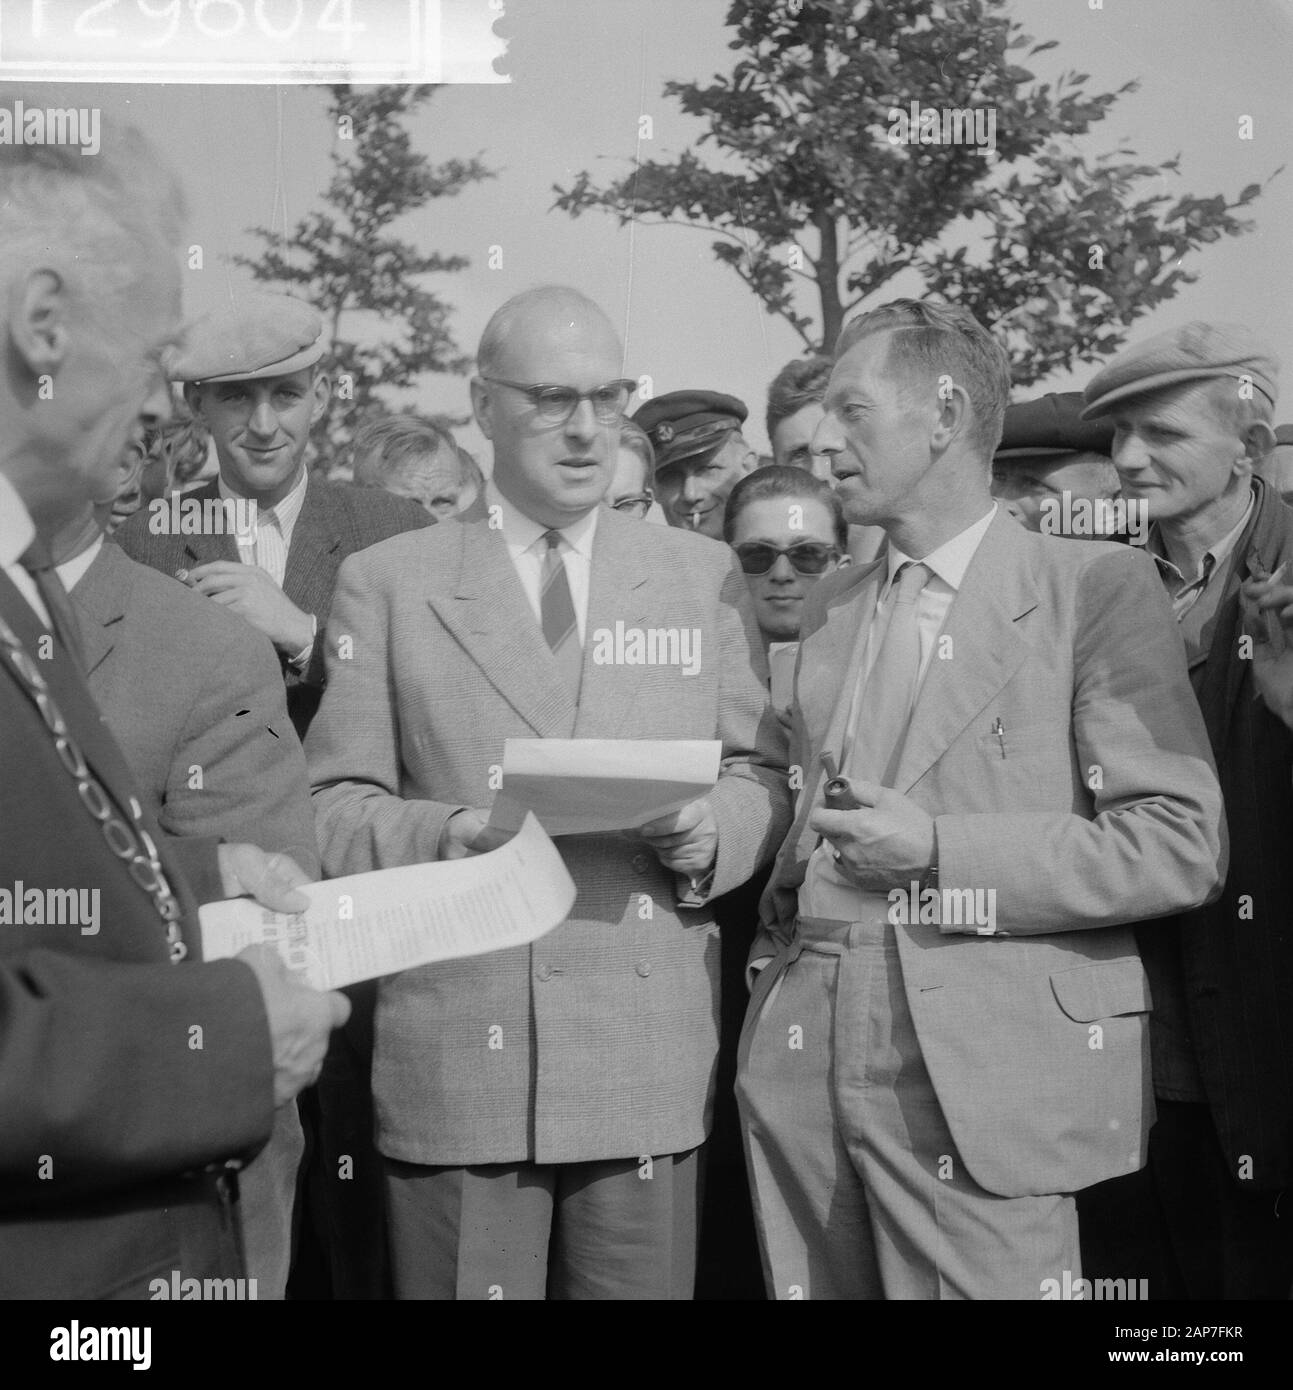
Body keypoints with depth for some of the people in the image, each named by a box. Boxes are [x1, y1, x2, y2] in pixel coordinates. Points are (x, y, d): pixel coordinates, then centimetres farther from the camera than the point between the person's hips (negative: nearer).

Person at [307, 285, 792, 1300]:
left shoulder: (704, 576, 12)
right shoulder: (387, 581, 6)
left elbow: (762, 778, 11)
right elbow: (331, 806, 3)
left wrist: (707, 832, -9)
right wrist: (444, 835, -16)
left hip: (651, 1053, 2)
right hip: (455, 1053, -1)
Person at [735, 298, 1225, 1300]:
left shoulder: (1095, 589, -4)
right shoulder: (830, 608, 16)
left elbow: (1182, 846, -9)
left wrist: (939, 852, -14)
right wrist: (779, 933, 5)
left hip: (983, 1068, -5)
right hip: (801, 1058, 5)